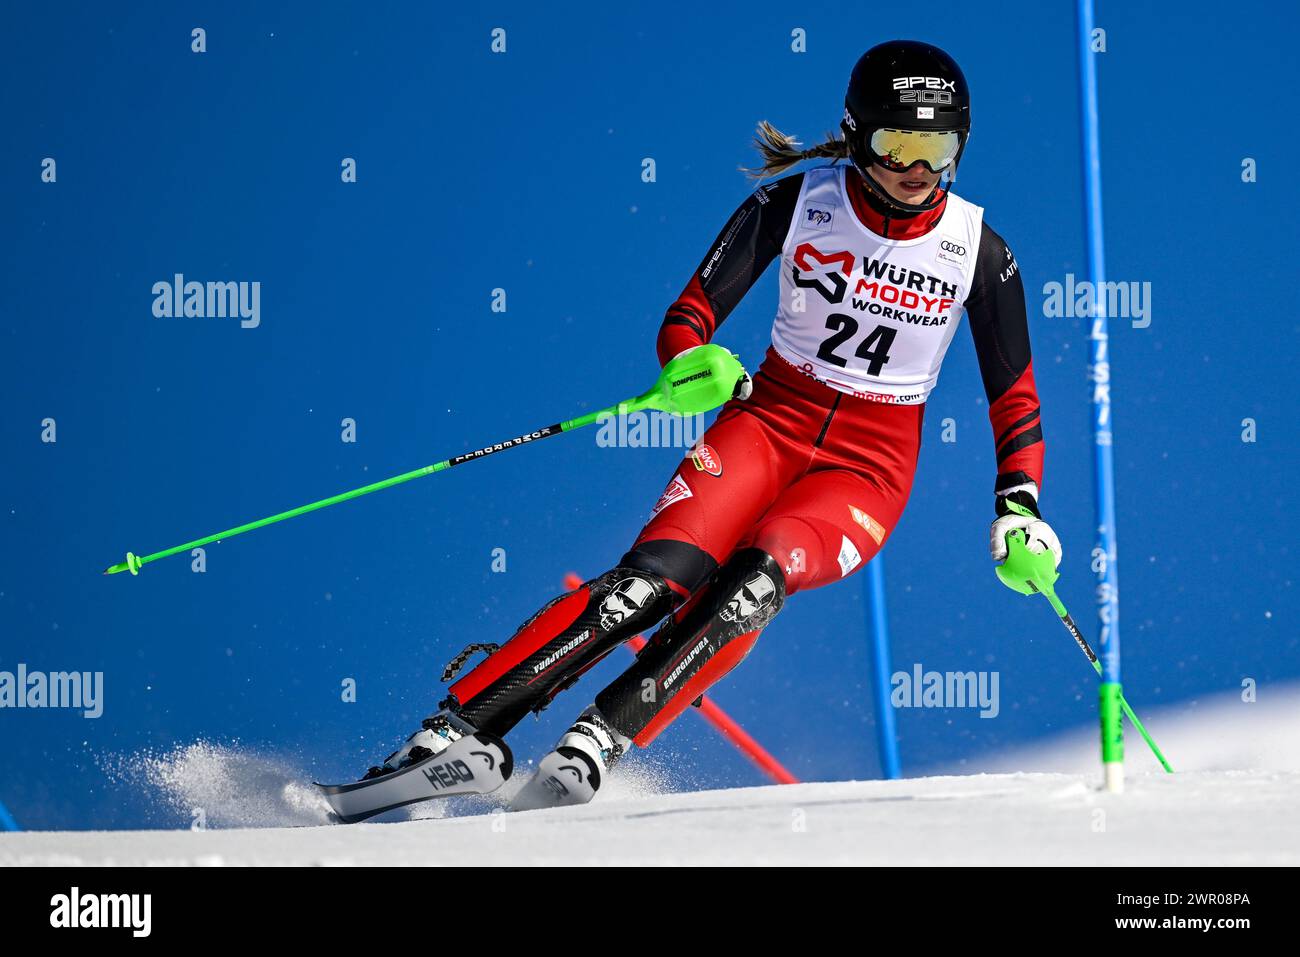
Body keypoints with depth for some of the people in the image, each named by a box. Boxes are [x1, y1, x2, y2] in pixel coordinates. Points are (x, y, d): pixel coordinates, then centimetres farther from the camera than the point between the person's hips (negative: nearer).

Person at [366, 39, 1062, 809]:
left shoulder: (979, 251, -6)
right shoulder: (797, 202, -7)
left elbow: (1017, 401, 4)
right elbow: (689, 316, -4)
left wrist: (1018, 509, -10)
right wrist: (693, 364, -27)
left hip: (869, 468, 0)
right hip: (769, 419, 0)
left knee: (755, 580, -31)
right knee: (656, 578, -24)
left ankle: (595, 747, -32)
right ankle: (457, 727, -25)